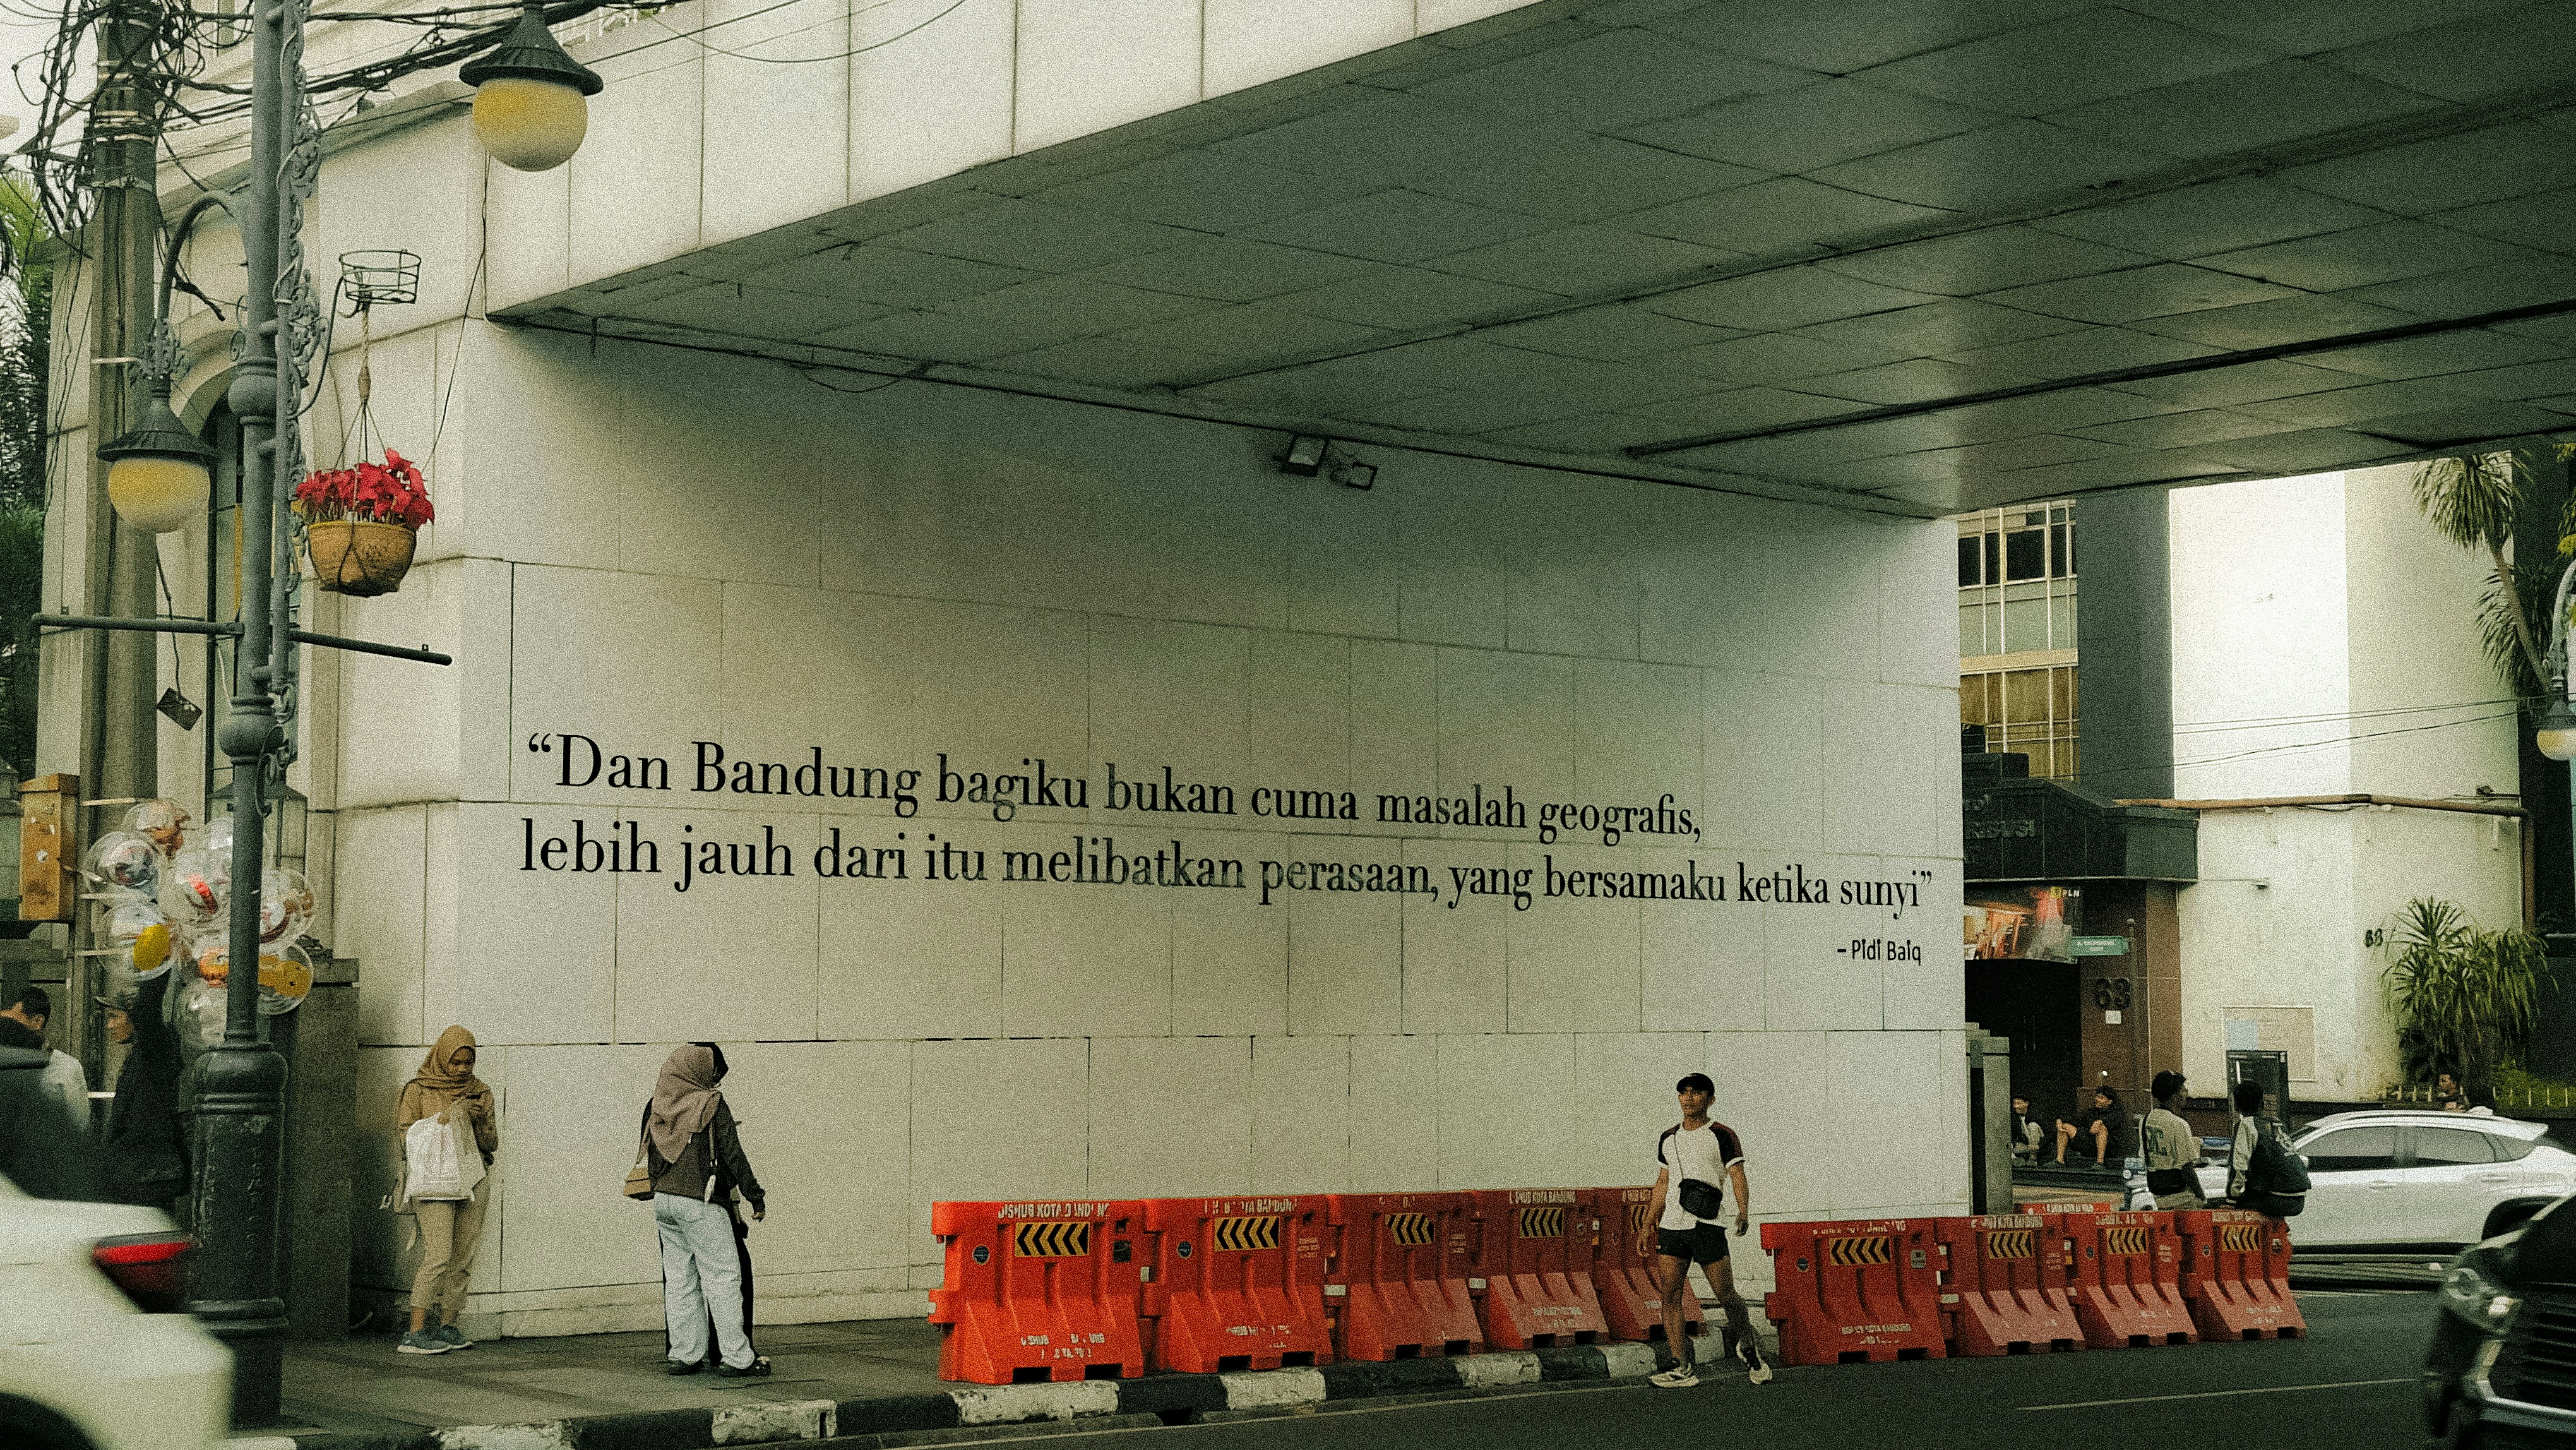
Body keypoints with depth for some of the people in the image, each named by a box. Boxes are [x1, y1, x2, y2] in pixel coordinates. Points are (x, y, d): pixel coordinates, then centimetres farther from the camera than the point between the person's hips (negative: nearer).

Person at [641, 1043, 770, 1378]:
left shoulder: (656, 1108, 9)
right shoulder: (711, 1104, -8)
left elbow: (649, 1158, 15)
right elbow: (733, 1154, -9)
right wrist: (755, 1195, -3)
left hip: (663, 1199, 6)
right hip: (701, 1202, -6)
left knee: (678, 1279, 11)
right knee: (722, 1277, -2)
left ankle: (684, 1354, 12)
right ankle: (735, 1357, -4)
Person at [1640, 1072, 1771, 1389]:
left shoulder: (1722, 1136, 1)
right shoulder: (1668, 1139, 17)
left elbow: (1737, 1176, -8)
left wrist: (1744, 1211, -25)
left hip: (1707, 1225, -5)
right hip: (1671, 1225, 5)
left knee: (1726, 1295, -3)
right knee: (1670, 1295, -6)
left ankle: (1748, 1345, 24)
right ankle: (1683, 1368, -6)